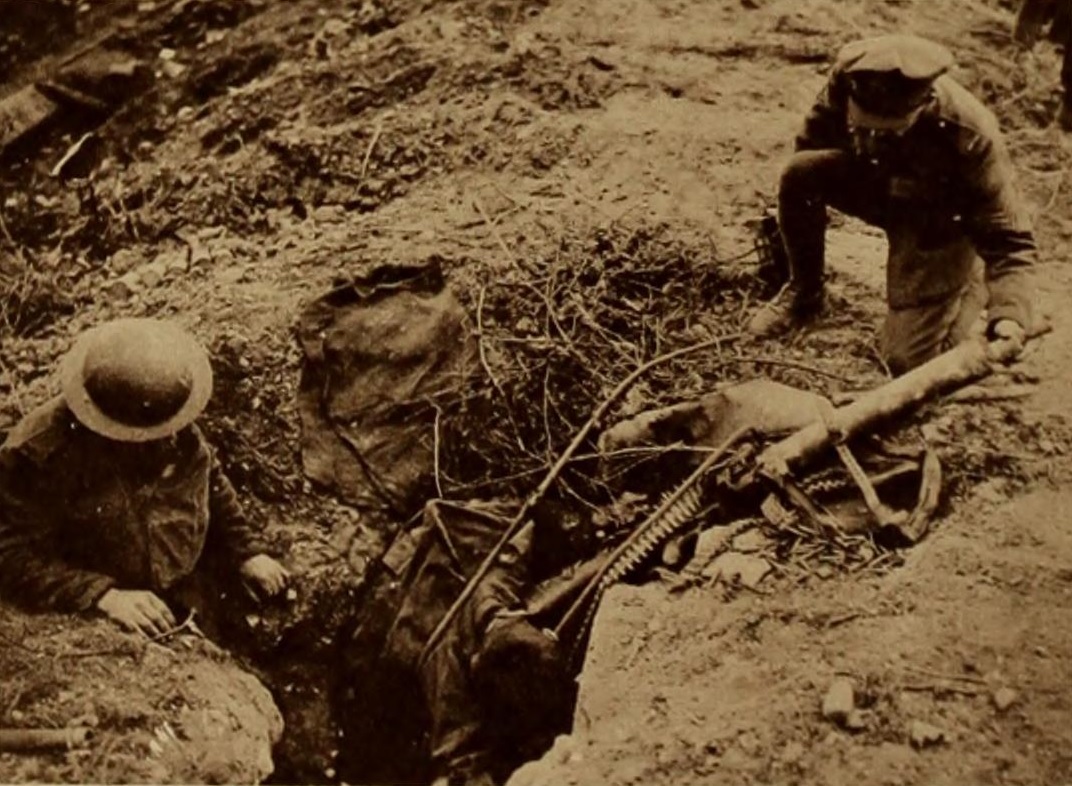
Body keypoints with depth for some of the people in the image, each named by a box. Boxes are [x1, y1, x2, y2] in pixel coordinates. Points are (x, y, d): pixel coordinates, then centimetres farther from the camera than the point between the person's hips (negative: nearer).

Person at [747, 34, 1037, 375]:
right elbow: (812, 145, -5)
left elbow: (1008, 240, -32)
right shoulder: (848, 76, -28)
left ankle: (971, 285, 22)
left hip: (937, 221, -4)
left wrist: (1010, 318, -46)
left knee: (907, 359, -9)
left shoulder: (970, 137, -38)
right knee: (800, 172, -27)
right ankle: (804, 293, -2)